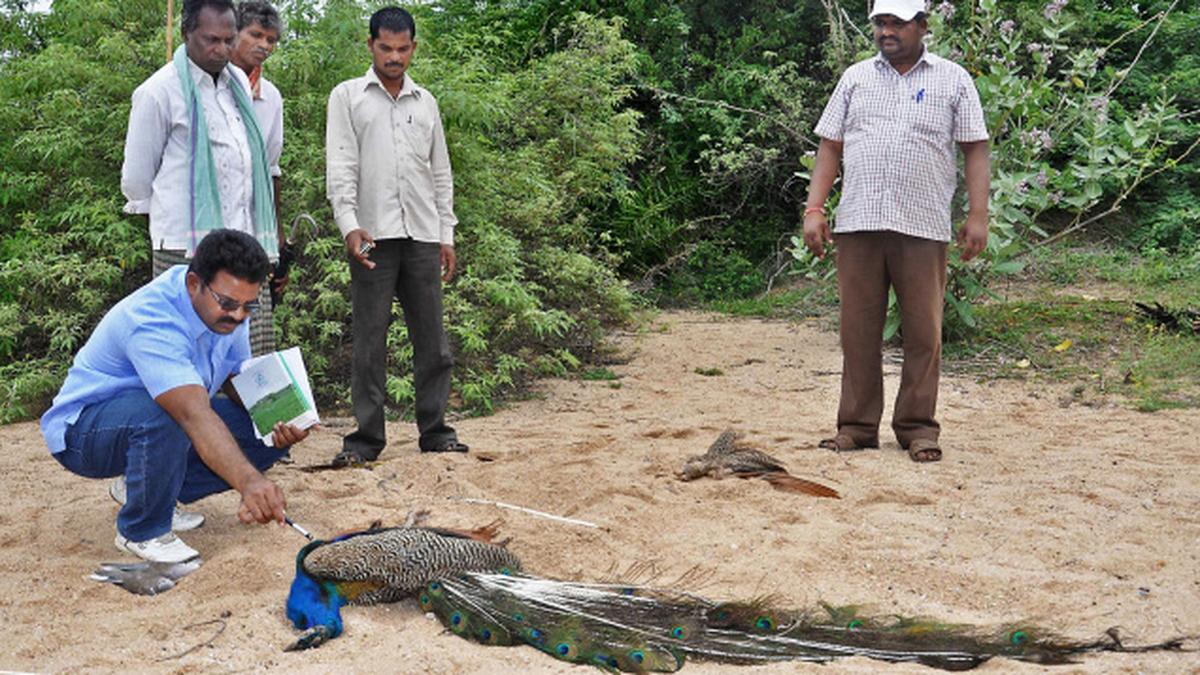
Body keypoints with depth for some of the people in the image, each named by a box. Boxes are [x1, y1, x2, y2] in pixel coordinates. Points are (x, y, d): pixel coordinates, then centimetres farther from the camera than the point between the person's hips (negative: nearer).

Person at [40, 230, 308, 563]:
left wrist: (278, 422, -17)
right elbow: (194, 415, -47)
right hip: (82, 428, -8)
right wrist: (248, 482, -60)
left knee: (271, 434, -9)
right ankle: (142, 530, -15)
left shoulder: (225, 310, -8)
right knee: (161, 416, -40)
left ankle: (138, 487, 7)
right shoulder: (151, 321, -34)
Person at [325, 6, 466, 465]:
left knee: (432, 338, 4)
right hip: (373, 237, -3)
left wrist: (447, 234, 10)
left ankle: (434, 429, 13)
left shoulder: (426, 102, 16)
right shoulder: (348, 96, 6)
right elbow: (340, 167, -2)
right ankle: (367, 436, 5)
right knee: (369, 341, -1)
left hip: (422, 237, 3)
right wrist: (349, 224, -15)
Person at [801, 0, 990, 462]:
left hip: (923, 228, -2)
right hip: (858, 224, 2)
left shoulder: (953, 80, 8)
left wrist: (978, 215, -5)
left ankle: (917, 428, 11)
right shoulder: (855, 78, 15)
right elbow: (830, 146, 13)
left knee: (923, 332, 1)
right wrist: (814, 208, 3)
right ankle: (857, 426, 12)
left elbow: (975, 149, 4)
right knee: (858, 329, 4)